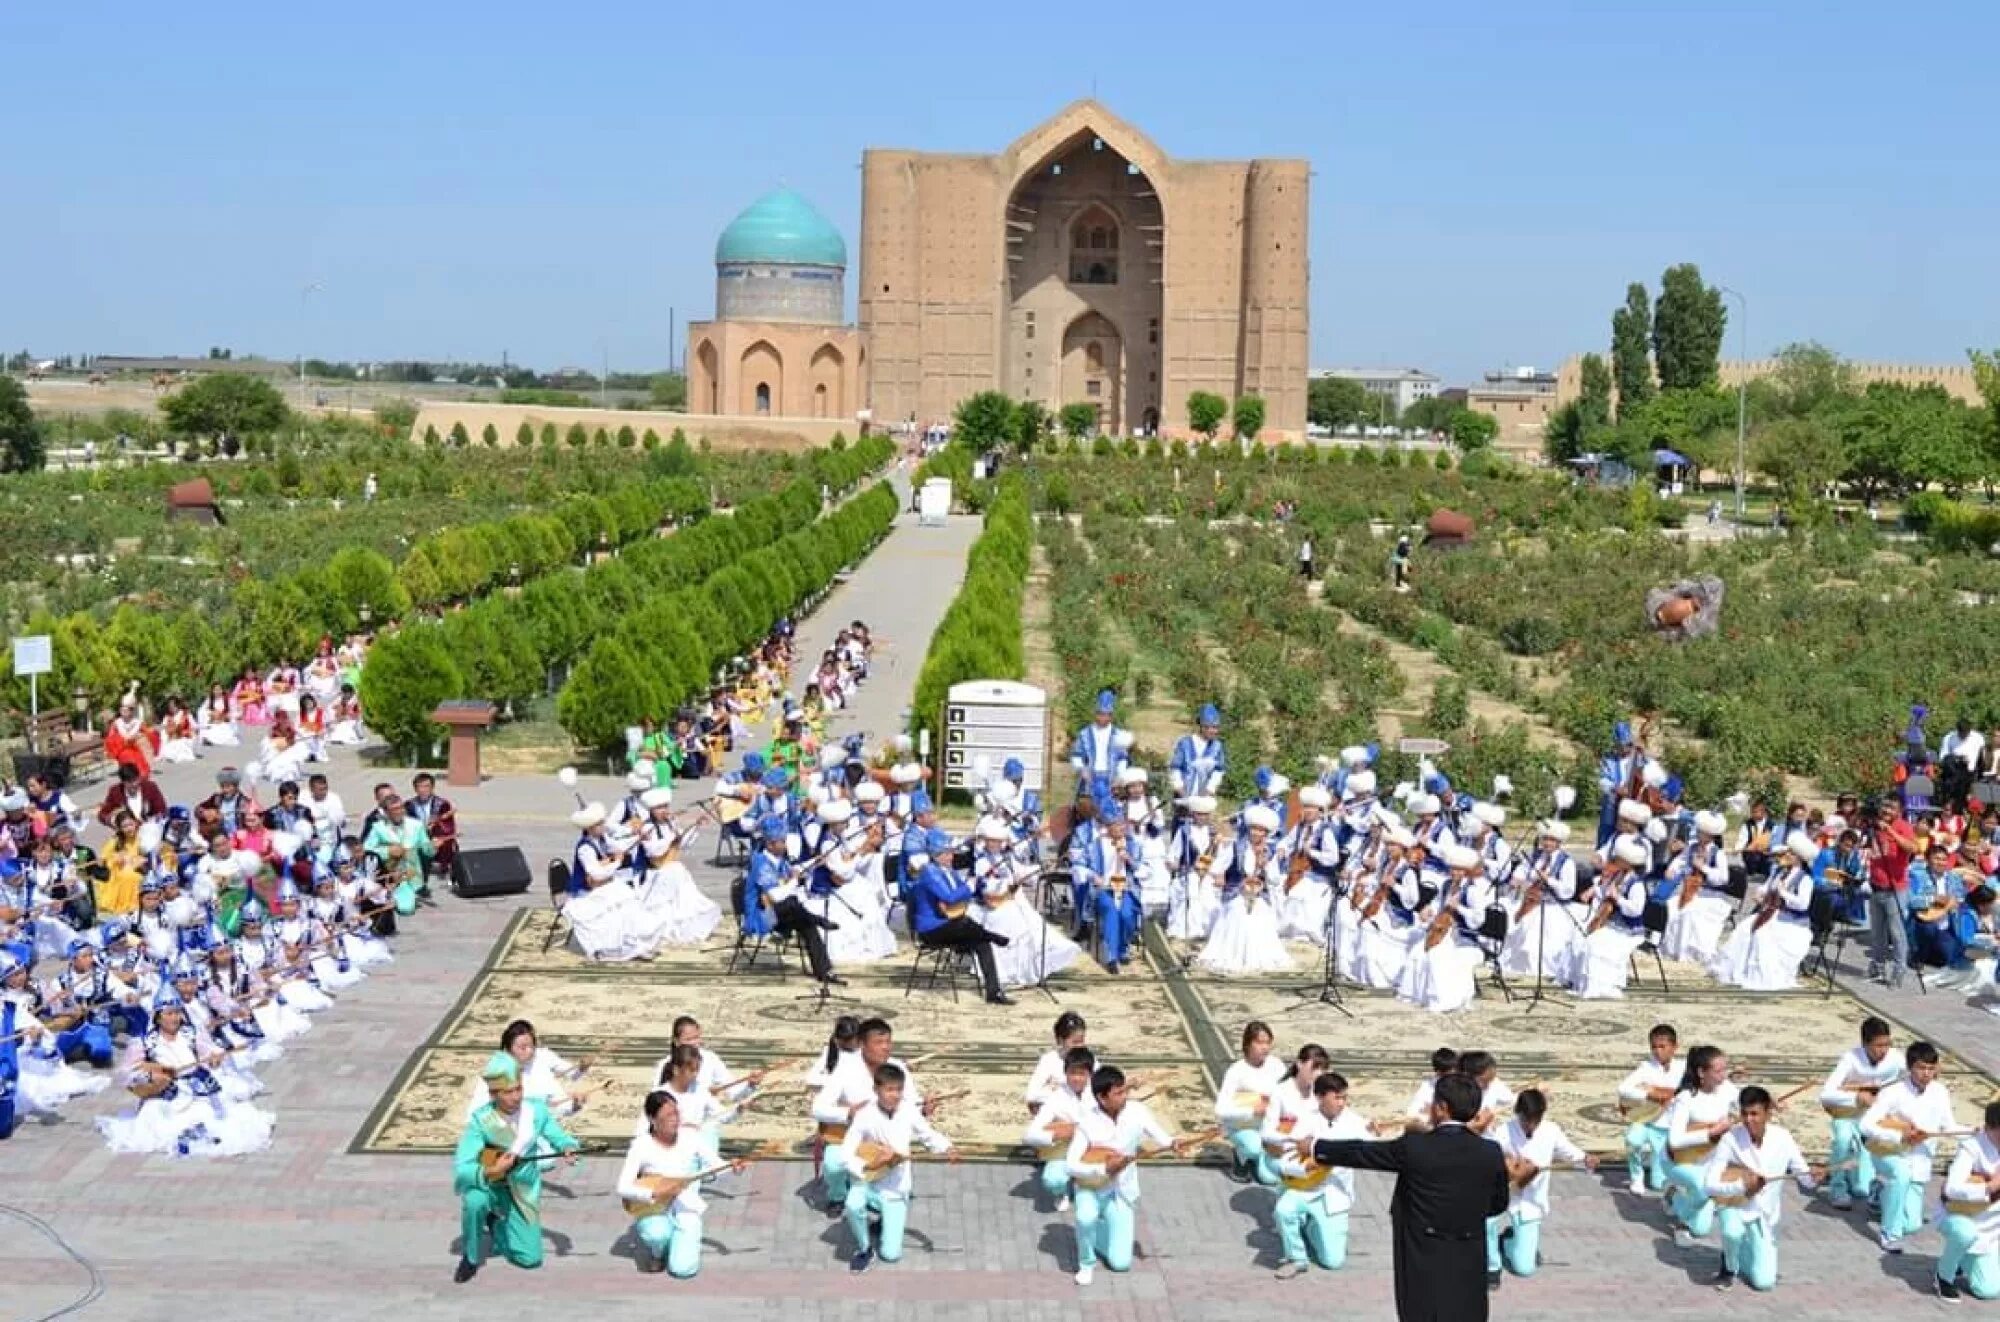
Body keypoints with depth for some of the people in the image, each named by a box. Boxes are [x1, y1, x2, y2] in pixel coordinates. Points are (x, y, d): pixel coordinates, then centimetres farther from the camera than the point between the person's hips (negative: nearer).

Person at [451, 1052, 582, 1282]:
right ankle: (470, 1257, -10)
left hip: (523, 1192, 3)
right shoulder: (481, 1120, -24)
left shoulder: (536, 1111, -15)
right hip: (490, 1185, -3)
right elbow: (461, 1169, -27)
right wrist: (491, 1172, -45)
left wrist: (569, 1149, -29)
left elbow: (560, 1137, -5)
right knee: (474, 1200, -38)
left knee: (530, 1258, -2)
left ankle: (497, 1222, 29)